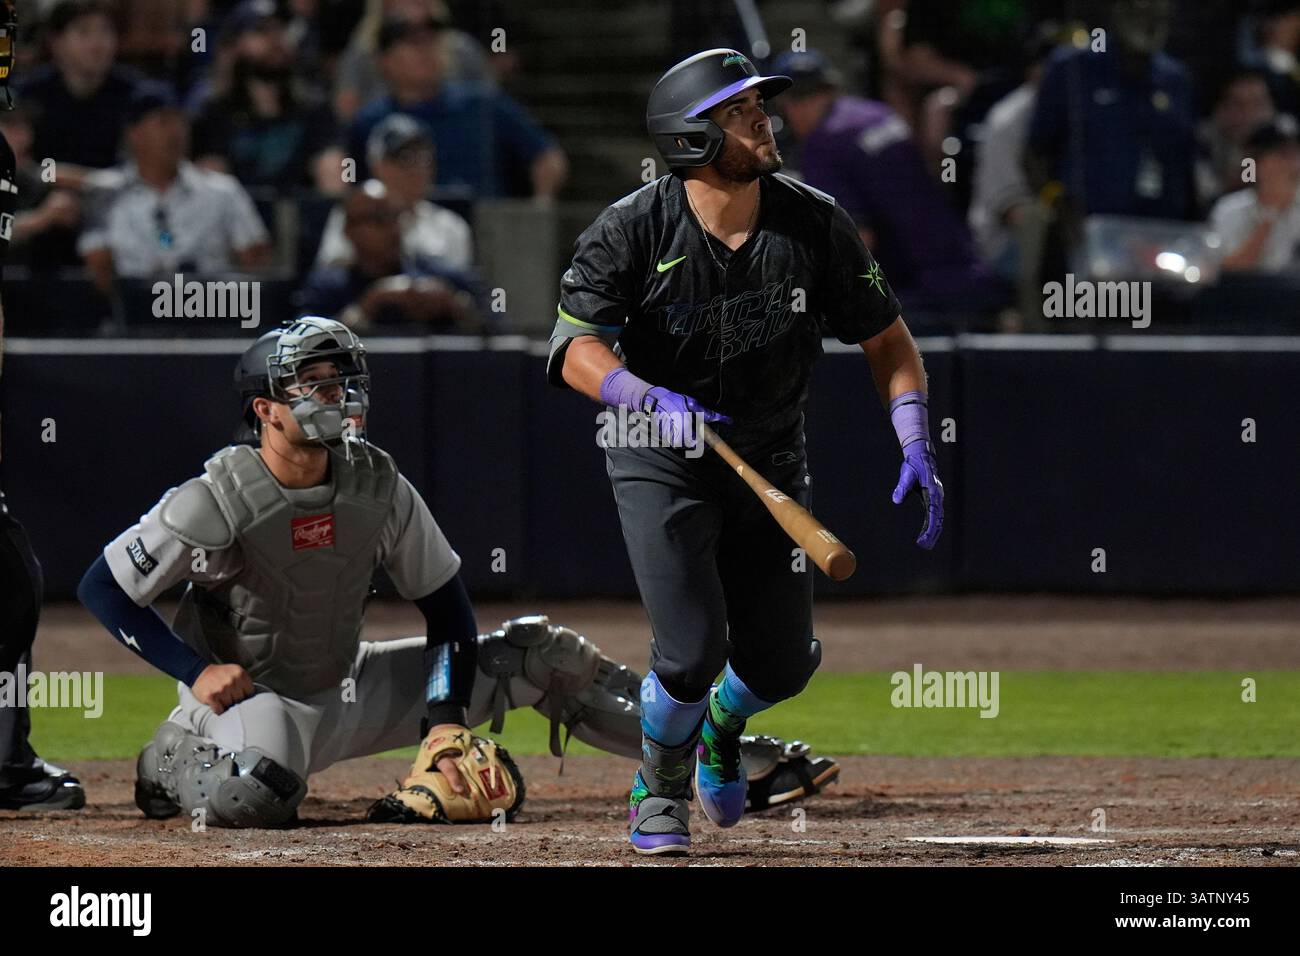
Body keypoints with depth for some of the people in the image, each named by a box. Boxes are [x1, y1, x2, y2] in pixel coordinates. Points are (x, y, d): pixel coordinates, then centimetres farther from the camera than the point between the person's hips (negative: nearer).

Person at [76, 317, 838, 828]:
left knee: (539, 652, 2)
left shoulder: (376, 483, -5)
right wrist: (194, 670, -21)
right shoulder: (219, 500, -21)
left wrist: (447, 717, -9)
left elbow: (445, 603, 2)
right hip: (250, 696, -6)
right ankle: (175, 764, -6)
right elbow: (102, 586, -15)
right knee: (255, 796, -43)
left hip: (352, 690, 6)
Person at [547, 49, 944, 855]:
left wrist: (917, 448, -13)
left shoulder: (814, 222, -11)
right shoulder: (634, 231, -19)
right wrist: (651, 399, -42)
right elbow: (577, 350, -24)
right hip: (660, 464, -3)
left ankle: (720, 728, 42)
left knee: (782, 661, 5)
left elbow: (887, 337, -2)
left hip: (772, 463, 4)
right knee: (693, 652, -14)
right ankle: (659, 788, 17)